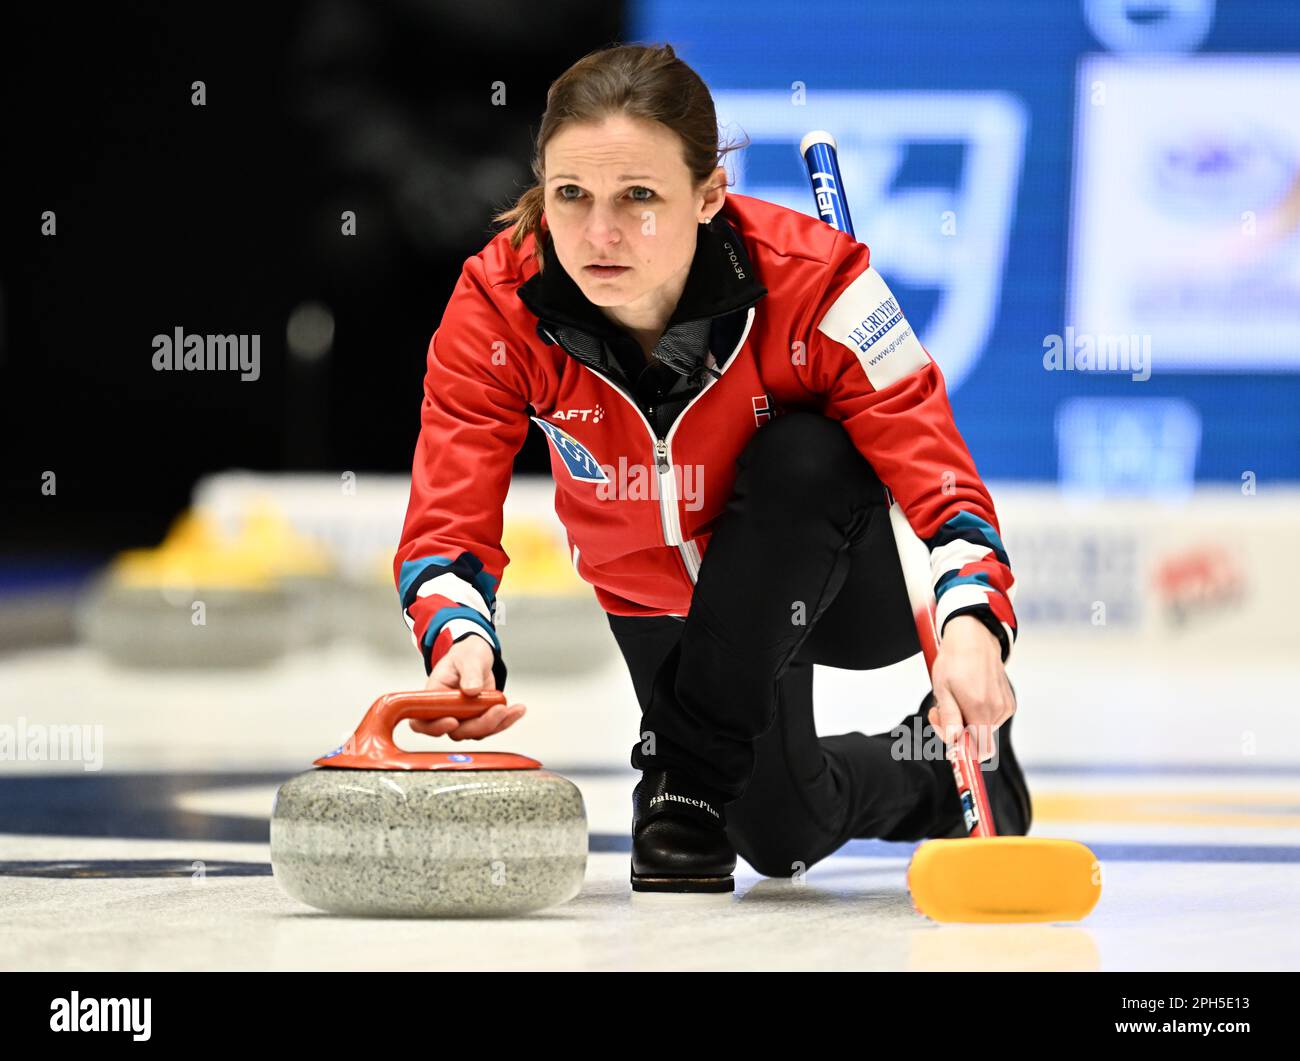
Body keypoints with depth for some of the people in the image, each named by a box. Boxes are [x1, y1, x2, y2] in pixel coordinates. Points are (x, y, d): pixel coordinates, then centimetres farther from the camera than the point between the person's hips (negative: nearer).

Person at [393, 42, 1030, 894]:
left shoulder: (810, 281, -33)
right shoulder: (498, 306, -27)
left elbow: (940, 478, -34)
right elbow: (449, 523, -28)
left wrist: (972, 627, -54)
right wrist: (459, 641, -51)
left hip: (813, 576, -2)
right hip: (653, 593, 3)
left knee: (804, 455, -35)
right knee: (780, 832, -8)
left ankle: (696, 769, -19)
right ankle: (930, 778, 29)